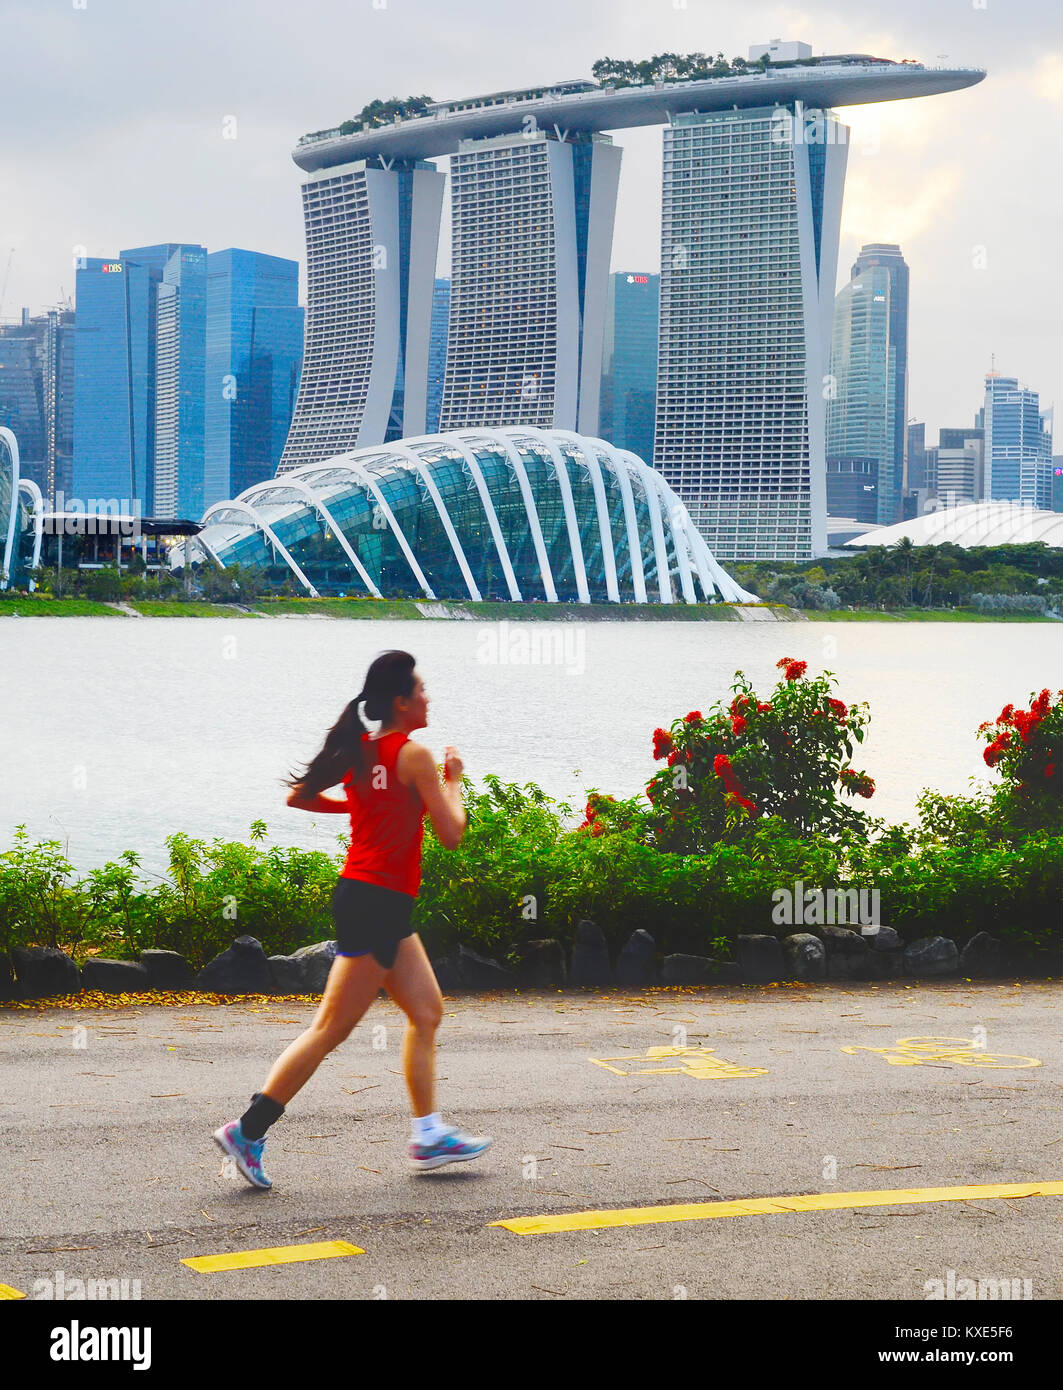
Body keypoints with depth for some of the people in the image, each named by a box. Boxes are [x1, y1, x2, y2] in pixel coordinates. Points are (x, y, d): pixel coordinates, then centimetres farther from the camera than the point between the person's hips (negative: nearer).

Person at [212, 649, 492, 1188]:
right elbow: (451, 834, -10)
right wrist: (453, 780, 6)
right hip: (376, 901, -9)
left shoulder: (358, 749, 8)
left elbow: (298, 796, 13)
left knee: (427, 1011, 15)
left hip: (383, 905, 9)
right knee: (331, 1029, -5)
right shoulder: (413, 754, -14)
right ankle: (247, 1131, -4)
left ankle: (428, 1135, 17)